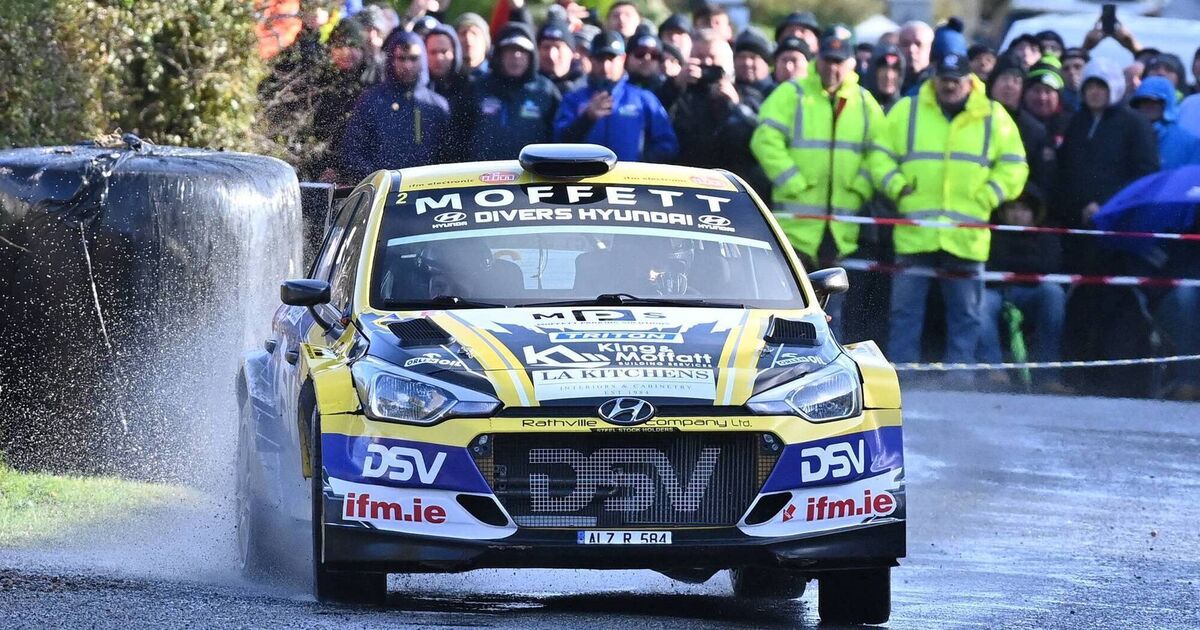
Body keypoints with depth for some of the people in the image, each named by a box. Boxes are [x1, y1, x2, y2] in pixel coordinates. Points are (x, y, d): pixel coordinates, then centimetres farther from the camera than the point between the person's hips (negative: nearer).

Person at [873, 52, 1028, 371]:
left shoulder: (993, 117, 8)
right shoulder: (906, 112, 8)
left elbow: (1013, 166, 10)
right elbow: (882, 156, 11)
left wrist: (987, 197, -3)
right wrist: (897, 187, -5)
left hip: (966, 237, 0)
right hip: (914, 234, 0)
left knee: (965, 315, 4)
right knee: (905, 310, 0)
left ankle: (960, 379, 9)